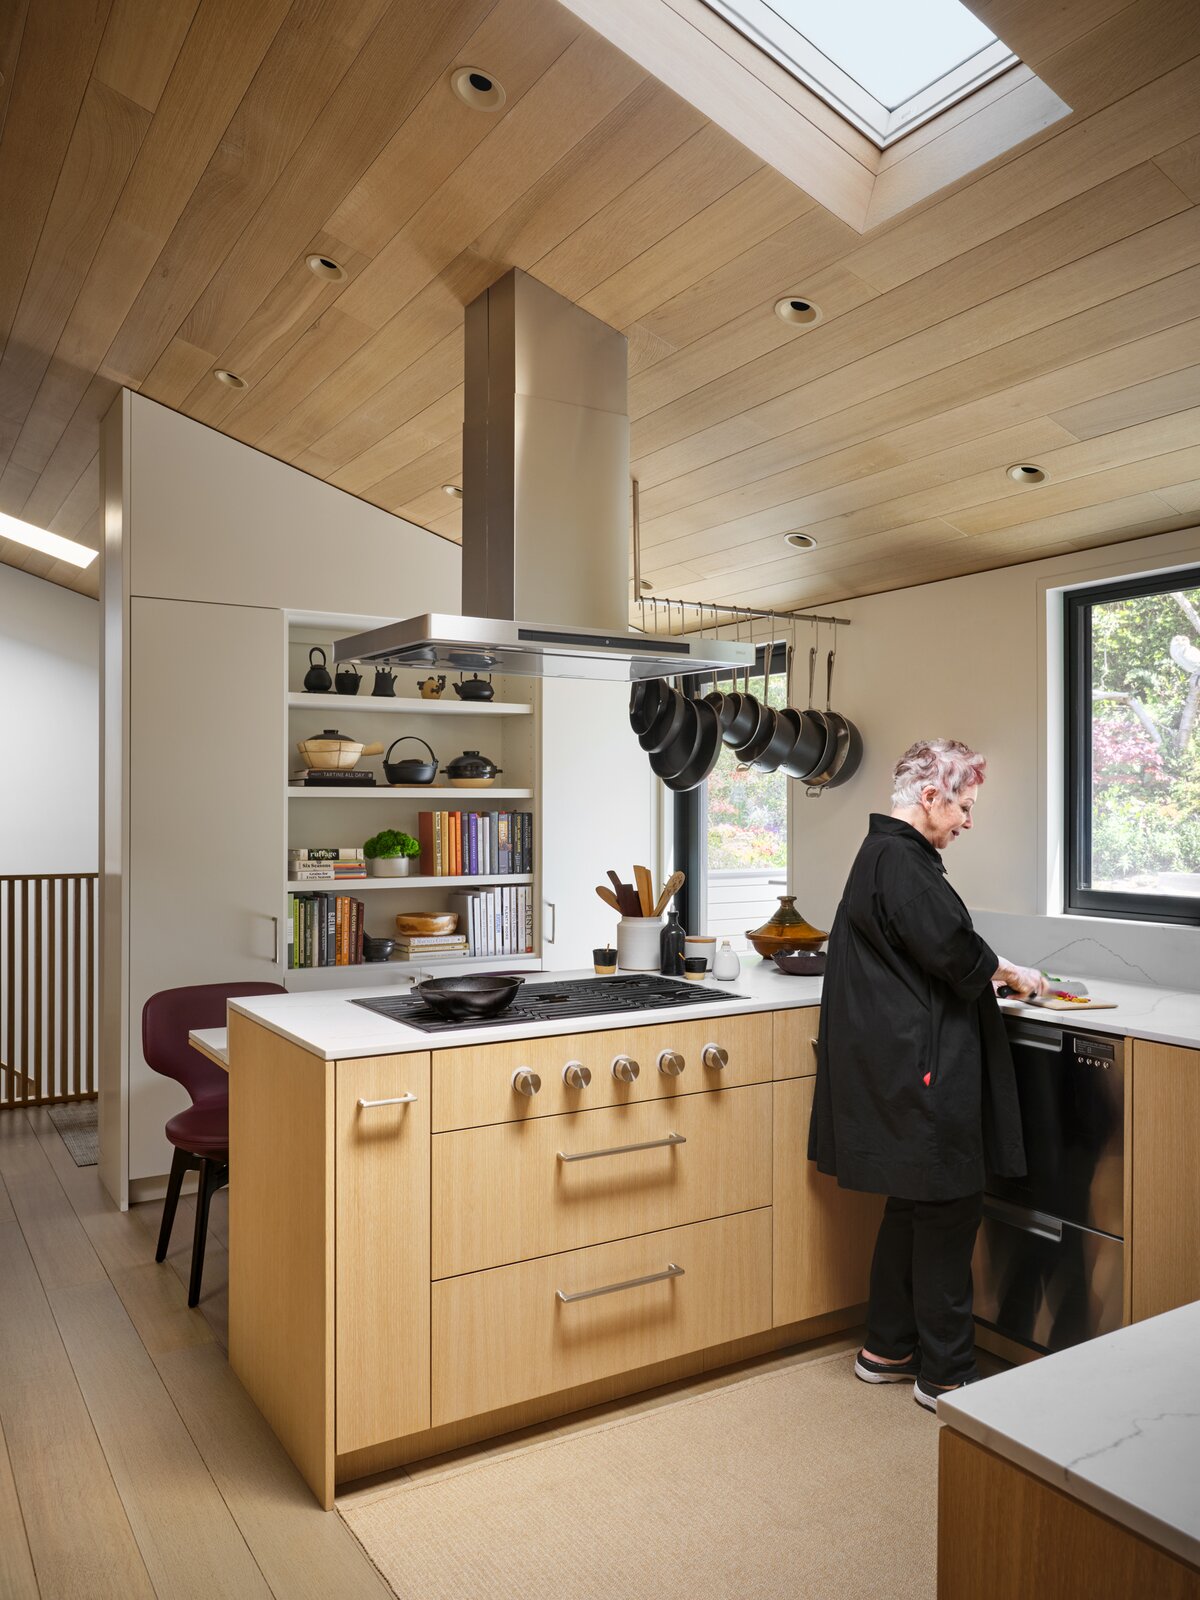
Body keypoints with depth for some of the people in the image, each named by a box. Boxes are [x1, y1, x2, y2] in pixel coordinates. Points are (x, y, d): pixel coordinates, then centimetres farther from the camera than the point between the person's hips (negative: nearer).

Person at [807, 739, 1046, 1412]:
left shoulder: (884, 854, 15)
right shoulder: (899, 860, -17)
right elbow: (953, 948, -21)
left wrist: (985, 975, 14)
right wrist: (1010, 973, -4)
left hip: (899, 1065, 11)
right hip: (921, 1066, -11)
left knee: (914, 1205, 18)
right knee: (949, 1208, 0)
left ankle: (888, 1349, 30)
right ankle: (947, 1374, 14)